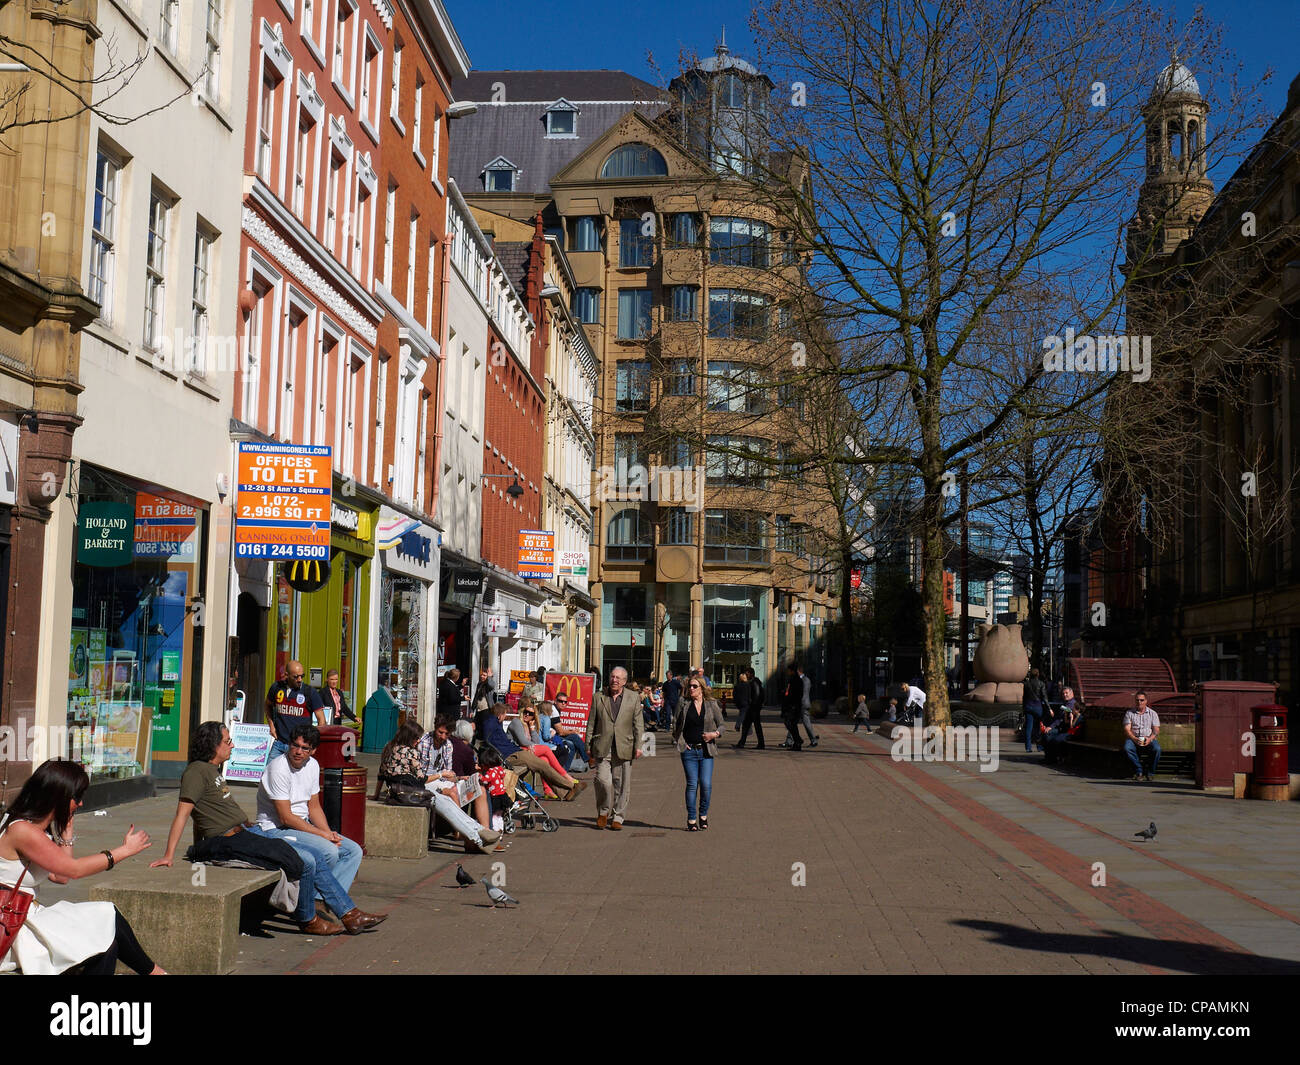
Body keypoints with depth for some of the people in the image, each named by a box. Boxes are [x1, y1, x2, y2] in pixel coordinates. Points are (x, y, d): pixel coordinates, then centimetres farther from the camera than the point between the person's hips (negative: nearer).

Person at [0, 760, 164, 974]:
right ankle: (152, 971, 9)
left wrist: (66, 832, 8)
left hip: (27, 915, 9)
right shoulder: (21, 830, -20)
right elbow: (75, 869, -17)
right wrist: (125, 850, -7)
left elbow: (60, 877, 11)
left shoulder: (38, 829, 11)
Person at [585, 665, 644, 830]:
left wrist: (638, 746, -2)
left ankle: (617, 818, 14)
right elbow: (591, 723, 10)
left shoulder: (633, 698, 8)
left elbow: (638, 724, 7)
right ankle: (603, 812, 10)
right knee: (603, 781, -12)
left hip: (624, 749, 0)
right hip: (602, 748, 0)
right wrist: (589, 747, 6)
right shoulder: (598, 697, 9)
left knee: (621, 785, 2)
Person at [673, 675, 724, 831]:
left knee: (706, 784, -6)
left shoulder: (712, 704, 5)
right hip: (689, 750, 0)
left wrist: (715, 734, -8)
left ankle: (703, 815, 15)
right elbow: (675, 725, 10)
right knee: (692, 784, -2)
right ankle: (691, 819, 6)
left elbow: (721, 725, 11)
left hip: (706, 750, 0)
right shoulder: (683, 704, 5)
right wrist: (681, 742, -1)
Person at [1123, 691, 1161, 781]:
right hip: (1133, 738, 0)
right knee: (1127, 748, -34)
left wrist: (1150, 739, -18)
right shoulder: (1129, 713, 11)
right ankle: (1139, 771, -24)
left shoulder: (1153, 713, 12)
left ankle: (1150, 773, -16)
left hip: (1149, 739, 0)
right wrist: (1134, 739, -20)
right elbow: (1127, 729, 0)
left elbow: (1156, 730, 4)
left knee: (1157, 749, -33)